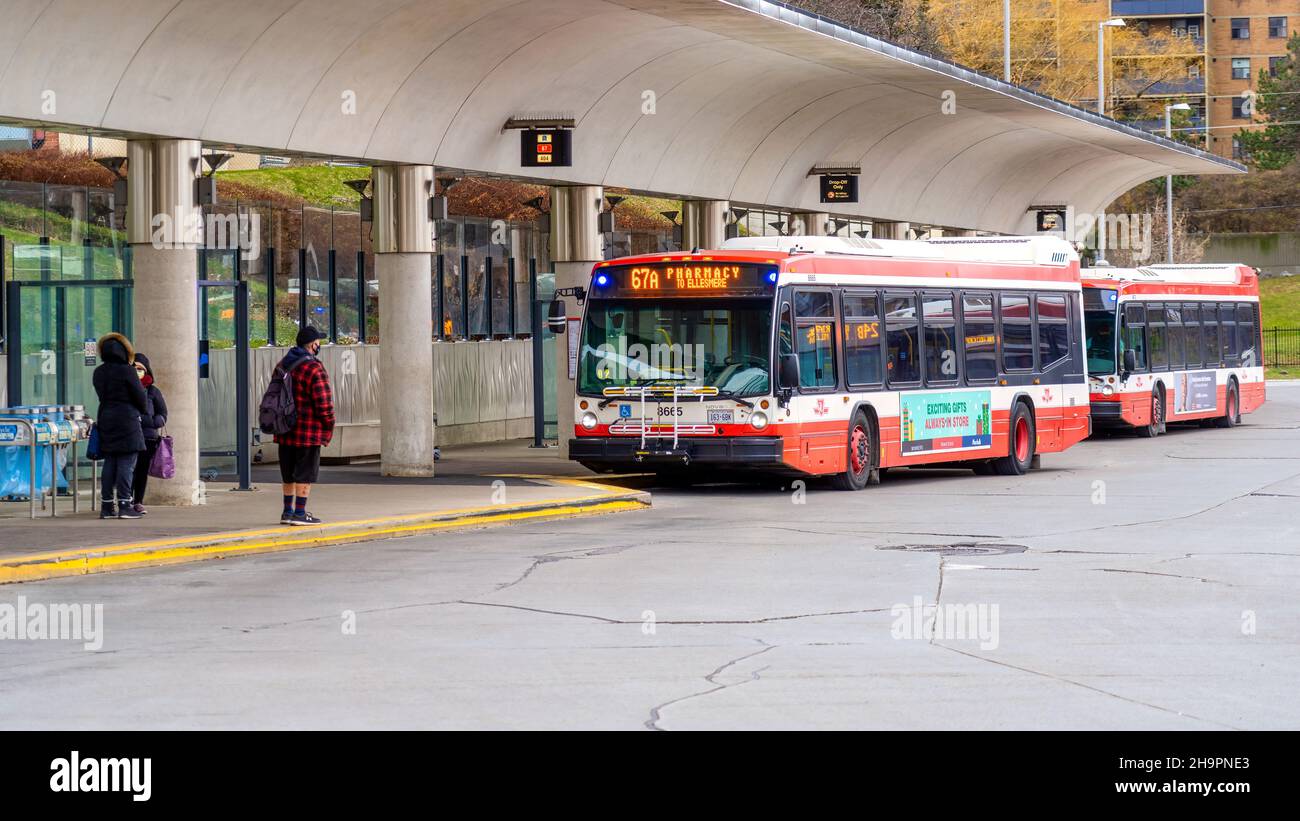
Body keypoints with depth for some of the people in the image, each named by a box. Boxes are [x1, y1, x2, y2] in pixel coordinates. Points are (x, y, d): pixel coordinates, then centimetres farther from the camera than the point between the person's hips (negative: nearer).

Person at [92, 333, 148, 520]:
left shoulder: (98, 373, 7)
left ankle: (106, 506, 9)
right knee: (126, 464, -4)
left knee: (109, 463, 10)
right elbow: (140, 396, -7)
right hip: (127, 420, -6)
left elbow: (103, 395, 13)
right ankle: (124, 505, -8)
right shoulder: (127, 371, -11)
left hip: (106, 420, 6)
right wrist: (143, 412, 13)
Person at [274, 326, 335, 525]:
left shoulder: (281, 366, 12)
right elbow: (324, 404, -17)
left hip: (284, 432, 8)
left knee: (289, 474, 16)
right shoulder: (314, 368, -14)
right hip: (308, 433, -8)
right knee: (305, 473, -1)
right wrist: (328, 430, -5)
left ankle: (288, 511, 22)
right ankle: (300, 513, -1)